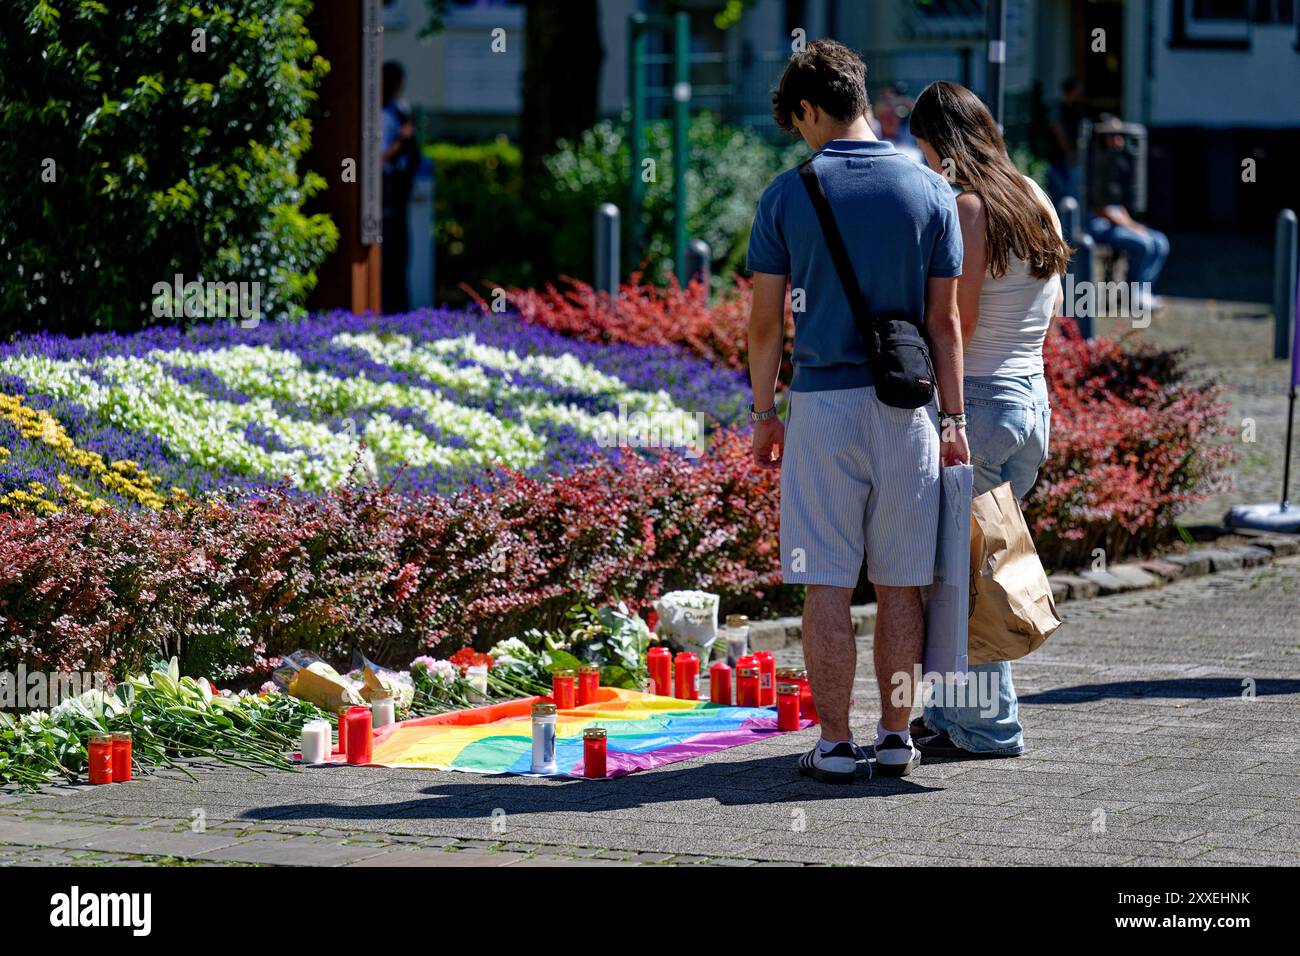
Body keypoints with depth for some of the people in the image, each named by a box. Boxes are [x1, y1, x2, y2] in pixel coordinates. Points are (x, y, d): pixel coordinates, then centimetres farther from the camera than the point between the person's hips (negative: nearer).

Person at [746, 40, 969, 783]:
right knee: (901, 585, 8)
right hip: (907, 409, 2)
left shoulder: (788, 194, -3)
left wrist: (765, 414, 9)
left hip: (822, 401, -2)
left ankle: (835, 744, 2)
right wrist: (953, 421, 7)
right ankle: (897, 738, 12)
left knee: (828, 587, 1)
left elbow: (766, 320, -1)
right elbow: (945, 321, 2)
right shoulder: (929, 191, 2)